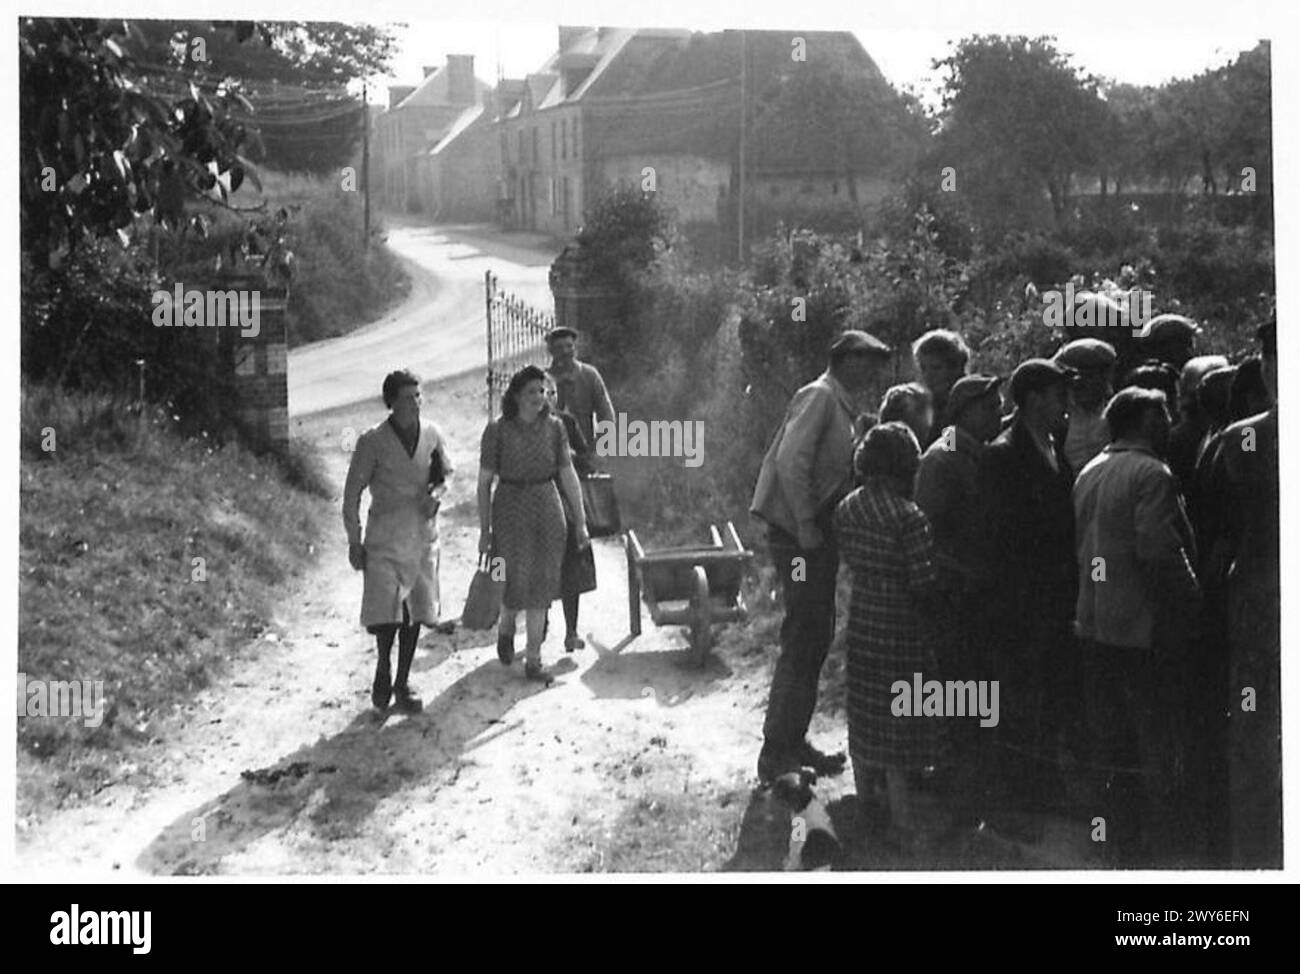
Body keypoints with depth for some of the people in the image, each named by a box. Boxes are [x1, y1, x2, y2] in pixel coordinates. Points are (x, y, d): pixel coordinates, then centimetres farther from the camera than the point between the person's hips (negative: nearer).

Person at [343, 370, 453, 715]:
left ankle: (402, 683, 21)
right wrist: (354, 542, -4)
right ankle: (383, 671, 17)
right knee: (386, 611, -10)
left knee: (416, 610, 7)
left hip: (423, 535, 4)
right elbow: (352, 493, -3)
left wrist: (437, 494, -6)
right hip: (385, 538, -4)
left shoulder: (432, 434, 2)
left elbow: (446, 474, 17)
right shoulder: (373, 441, -9)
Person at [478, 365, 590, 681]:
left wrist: (580, 522, 2)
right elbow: (484, 481, -3)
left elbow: (568, 476, 4)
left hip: (548, 511, 3)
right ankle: (506, 628, 31)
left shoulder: (554, 427, 1)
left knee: (541, 586, 4)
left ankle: (533, 661, 13)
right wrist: (484, 530, -5)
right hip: (511, 512, -3)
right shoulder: (497, 430, -7)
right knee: (517, 584, -5)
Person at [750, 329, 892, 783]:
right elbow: (790, 460, -23)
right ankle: (777, 754, -4)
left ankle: (791, 743, 22)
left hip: (818, 533, 10)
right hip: (799, 534, -10)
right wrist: (806, 525, -23)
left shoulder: (842, 405, 19)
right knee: (803, 641, -9)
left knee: (814, 641, 13)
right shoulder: (819, 396, -12)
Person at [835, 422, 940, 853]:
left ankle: (865, 801, 31)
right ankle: (902, 822, 8)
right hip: (901, 625, -6)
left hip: (861, 618, 6)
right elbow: (923, 584, -18)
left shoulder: (846, 509, 0)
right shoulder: (909, 517, -20)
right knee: (898, 720, 2)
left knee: (865, 715, 17)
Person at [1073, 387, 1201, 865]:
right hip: (1148, 628, -8)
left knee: (1113, 749, 13)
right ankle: (1167, 848, 4)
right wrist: (1192, 600, -14)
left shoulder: (1087, 473, 12)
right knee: (1162, 749, 0)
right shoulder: (1151, 475, -13)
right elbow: (1158, 550, -23)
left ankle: (1126, 845, 22)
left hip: (1095, 627, 8)